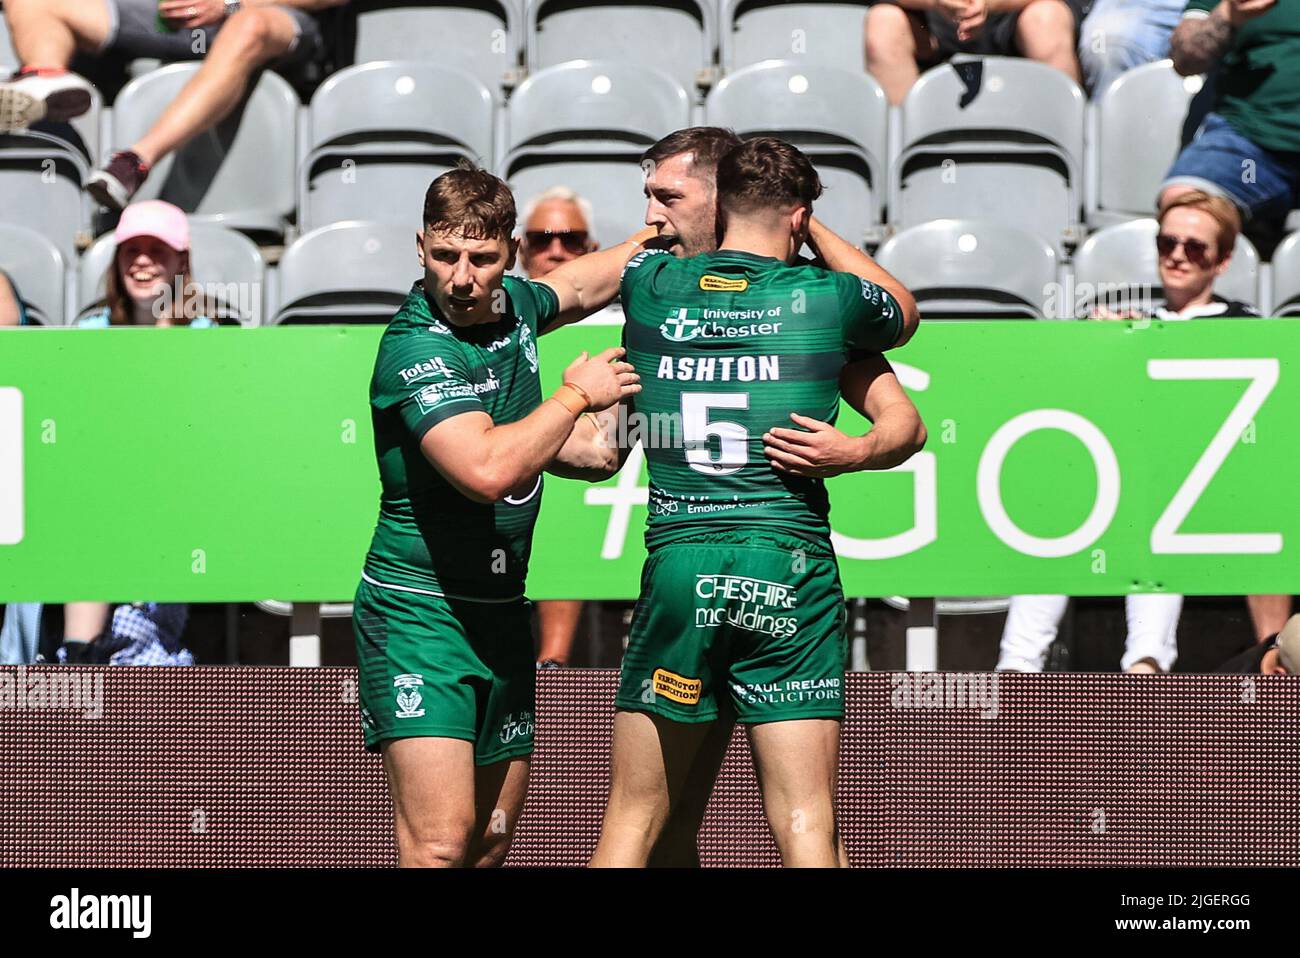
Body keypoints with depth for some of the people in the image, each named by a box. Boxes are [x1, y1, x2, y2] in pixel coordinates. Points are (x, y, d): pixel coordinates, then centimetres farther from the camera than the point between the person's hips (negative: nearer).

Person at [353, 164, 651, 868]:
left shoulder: (513, 304, 6)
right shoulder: (414, 349, -18)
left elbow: (580, 283, 31)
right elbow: (489, 470, -32)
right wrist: (577, 395, -19)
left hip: (503, 616, 8)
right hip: (419, 610, -8)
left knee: (490, 845, 9)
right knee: (442, 841, -19)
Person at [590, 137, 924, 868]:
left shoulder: (650, 284, 6)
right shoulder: (829, 298, 2)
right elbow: (905, 314, 26)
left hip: (677, 569, 2)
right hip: (792, 573, -1)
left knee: (633, 821, 8)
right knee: (808, 830, -2)